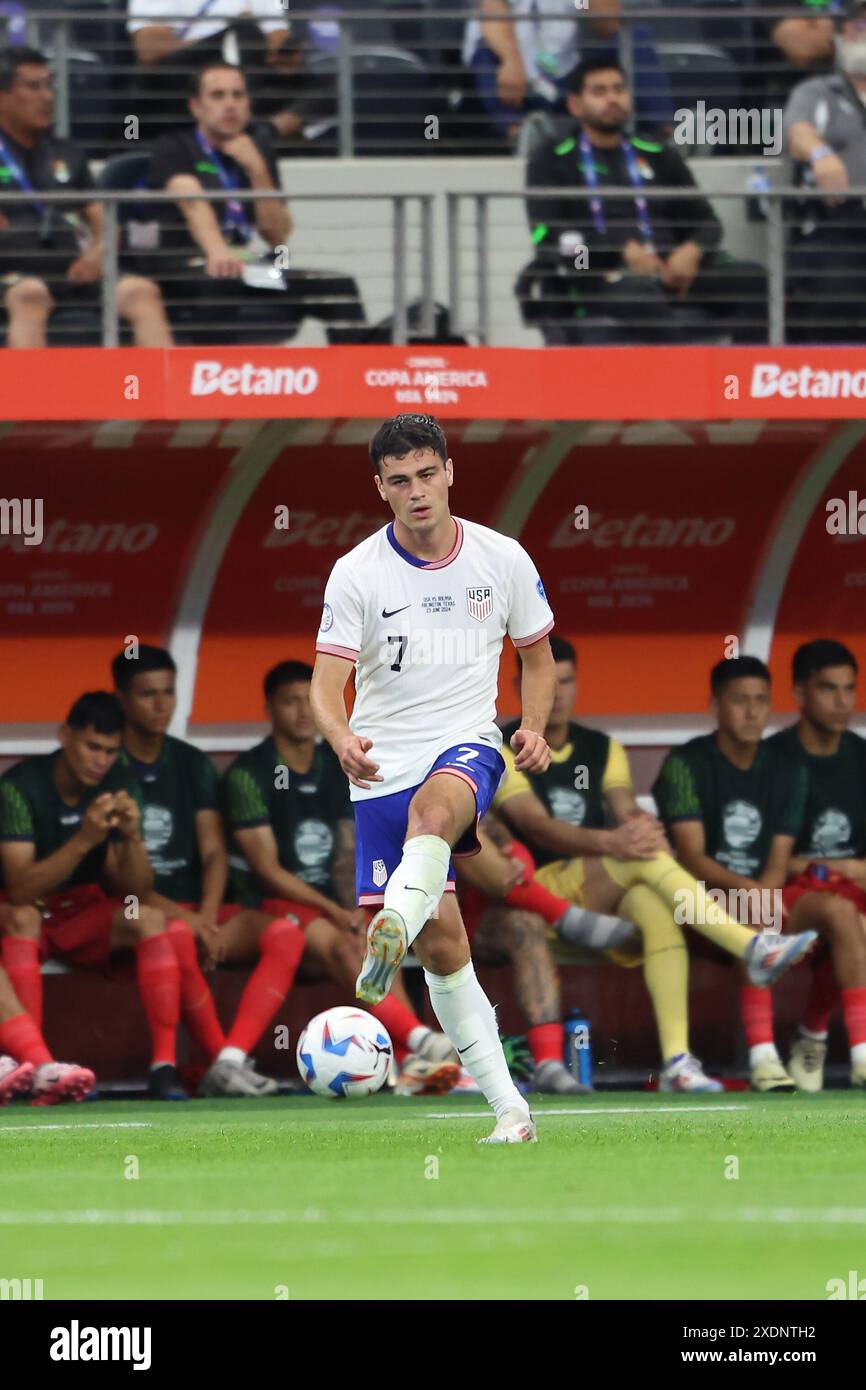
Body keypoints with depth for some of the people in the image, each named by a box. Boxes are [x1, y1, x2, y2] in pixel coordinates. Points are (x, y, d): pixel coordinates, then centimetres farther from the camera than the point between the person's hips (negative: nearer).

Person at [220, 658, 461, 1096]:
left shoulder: (338, 768, 14)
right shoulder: (248, 774, -5)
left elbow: (346, 855, 14)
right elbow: (267, 869, -8)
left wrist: (352, 910, -6)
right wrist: (332, 912, -16)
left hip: (331, 903, 5)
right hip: (272, 907, -5)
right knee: (340, 946, -35)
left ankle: (411, 1061, -45)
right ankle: (421, 1041, -50)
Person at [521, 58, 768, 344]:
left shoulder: (657, 156, 26)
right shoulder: (551, 159, 15)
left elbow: (706, 223, 21)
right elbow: (549, 235, 2)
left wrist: (692, 251, -5)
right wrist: (622, 251, -12)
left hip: (668, 268, 4)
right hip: (596, 274, -4)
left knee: (752, 280, -24)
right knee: (642, 294, -40)